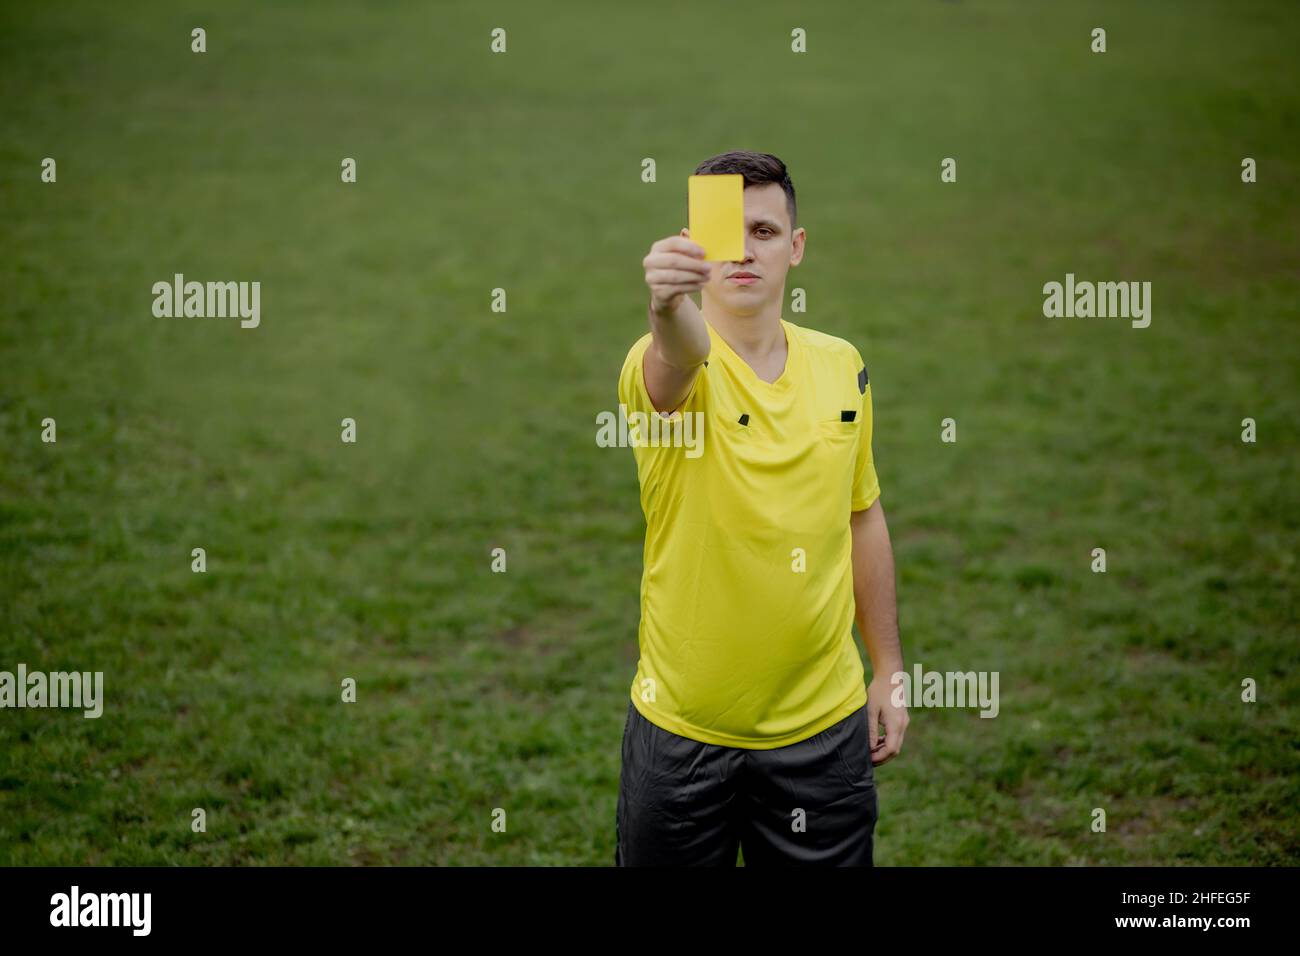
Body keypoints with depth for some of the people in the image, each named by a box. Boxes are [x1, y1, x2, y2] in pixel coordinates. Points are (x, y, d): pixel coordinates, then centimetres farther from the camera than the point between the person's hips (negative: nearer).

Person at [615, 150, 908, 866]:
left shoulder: (842, 366, 3)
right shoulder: (667, 360, -12)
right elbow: (679, 359, -38)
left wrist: (888, 669, 12)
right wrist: (669, 306, -61)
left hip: (825, 723, 3)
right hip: (682, 726, -3)